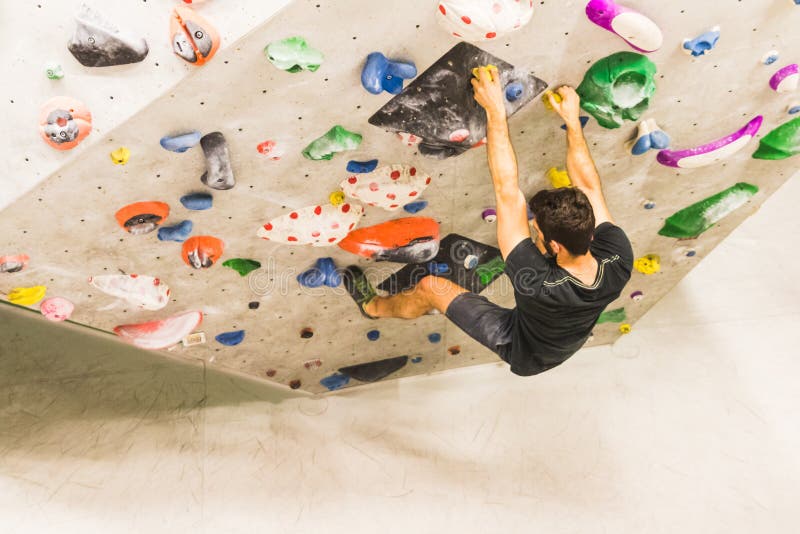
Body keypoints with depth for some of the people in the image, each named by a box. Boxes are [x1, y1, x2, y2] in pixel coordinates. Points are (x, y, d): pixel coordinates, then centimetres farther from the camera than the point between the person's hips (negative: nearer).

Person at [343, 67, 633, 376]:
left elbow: (507, 193, -46)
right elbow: (589, 187, -21)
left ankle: (374, 307, 32)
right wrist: (572, 119, -18)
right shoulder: (619, 261, -34)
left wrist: (495, 110, -41)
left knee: (430, 287, 0)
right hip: (572, 342, 5)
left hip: (523, 353, -5)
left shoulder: (538, 284, -47)